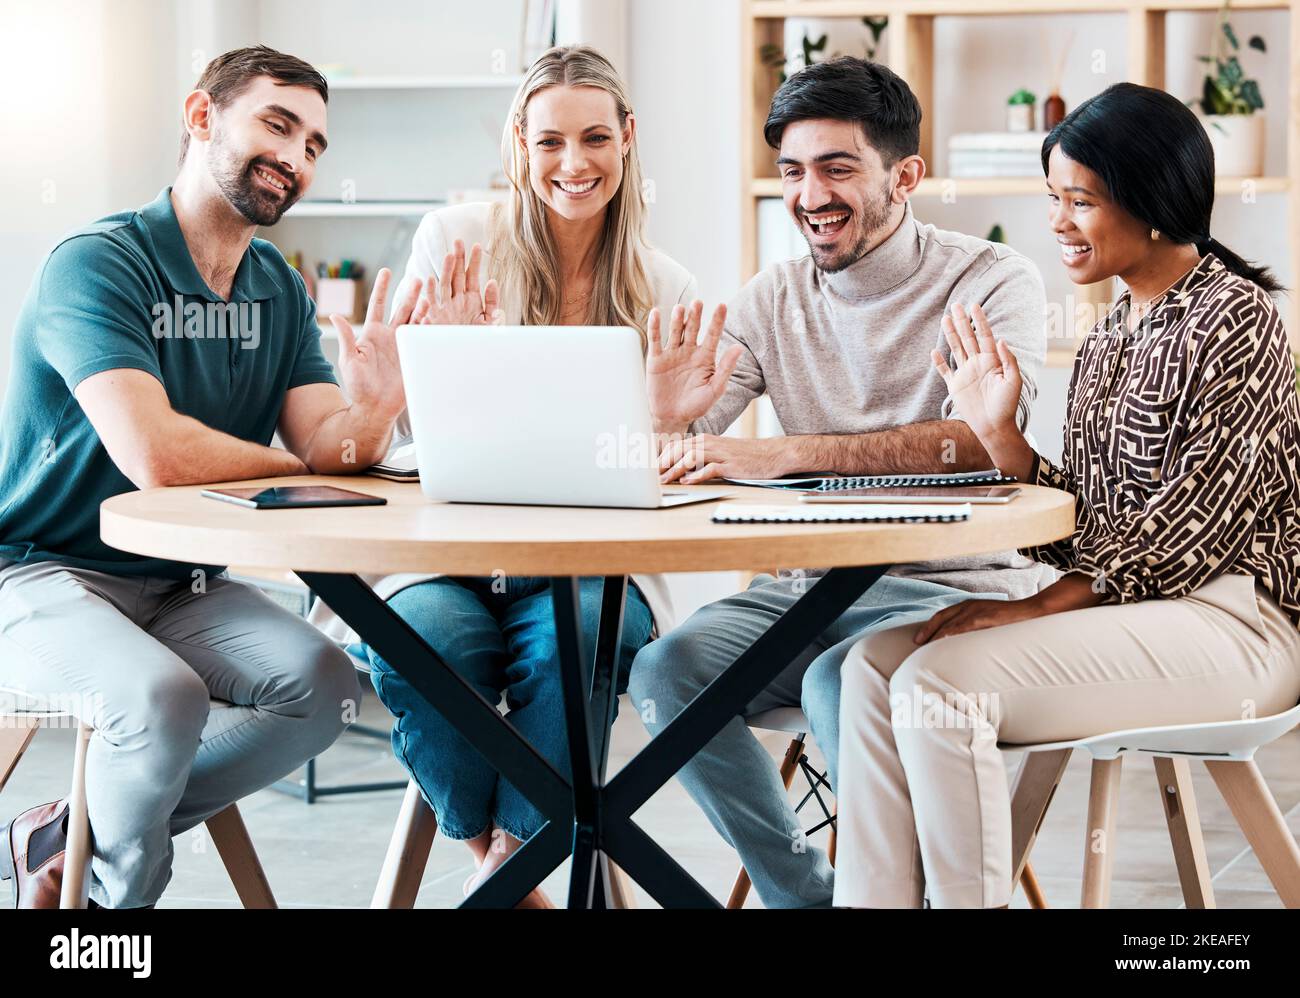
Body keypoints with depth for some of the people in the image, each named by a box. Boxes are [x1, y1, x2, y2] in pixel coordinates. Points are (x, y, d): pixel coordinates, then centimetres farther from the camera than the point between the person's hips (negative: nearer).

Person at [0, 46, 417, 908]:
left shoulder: (281, 292, 8)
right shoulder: (99, 263, -16)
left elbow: (332, 448, -5)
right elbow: (153, 454, -29)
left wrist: (372, 409, -30)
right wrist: (292, 465, -12)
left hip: (179, 586, 7)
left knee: (323, 684, -19)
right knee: (164, 697, -34)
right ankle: (119, 888, -1)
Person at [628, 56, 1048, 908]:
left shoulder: (992, 282, -6)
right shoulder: (772, 300, 9)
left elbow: (979, 439, -23)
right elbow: (685, 456, 4)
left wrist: (784, 455, -32)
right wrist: (668, 418, -22)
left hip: (954, 588, -5)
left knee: (840, 684, -33)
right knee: (667, 670, -20)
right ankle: (808, 893, -5)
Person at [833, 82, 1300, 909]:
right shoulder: (1107, 344, 16)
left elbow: (1196, 521, -16)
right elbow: (1086, 525, 12)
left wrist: (1041, 605, -19)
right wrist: (1000, 433, -2)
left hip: (1228, 620, -8)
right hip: (1125, 613, 8)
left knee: (941, 679, -24)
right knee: (877, 662, -7)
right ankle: (873, 901, -9)